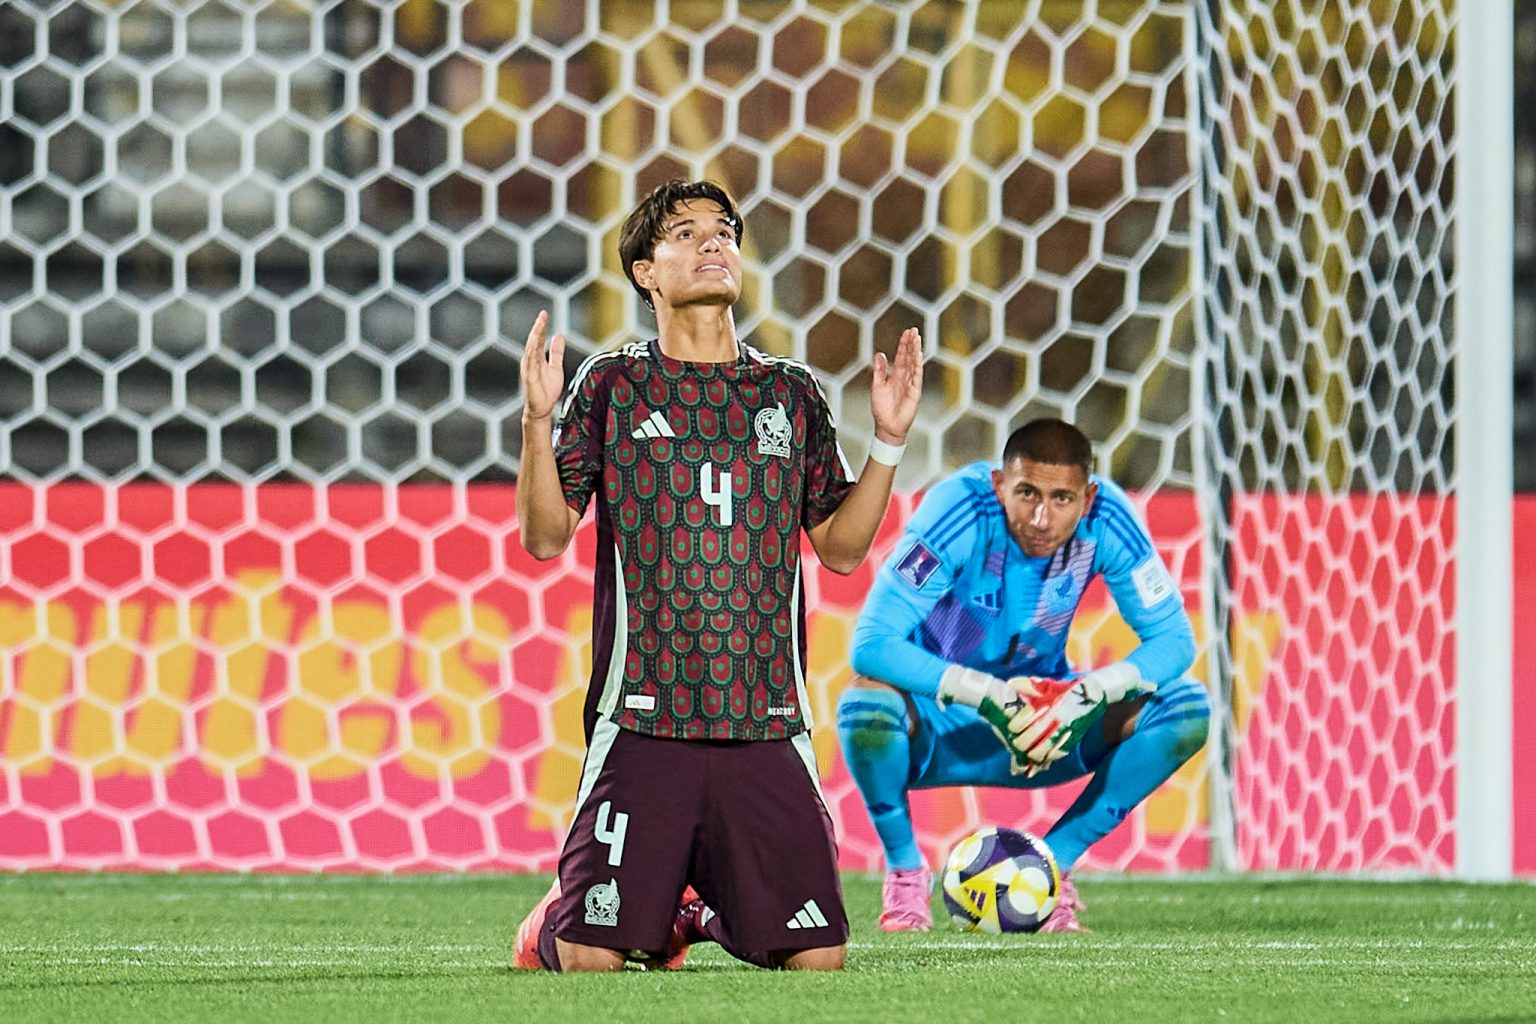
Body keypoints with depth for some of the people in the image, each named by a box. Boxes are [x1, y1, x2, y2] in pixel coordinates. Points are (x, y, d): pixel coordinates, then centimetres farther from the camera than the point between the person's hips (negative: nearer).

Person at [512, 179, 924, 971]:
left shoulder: (791, 393, 12)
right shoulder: (610, 386, 5)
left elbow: (841, 547, 14)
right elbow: (546, 537, 1)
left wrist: (888, 439, 3)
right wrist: (538, 420, -12)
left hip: (768, 728, 3)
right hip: (641, 724, -3)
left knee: (817, 957, -6)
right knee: (590, 957, -10)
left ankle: (707, 917, 26)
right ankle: (555, 917, 27)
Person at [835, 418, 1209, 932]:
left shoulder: (1107, 520, -19)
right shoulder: (961, 513, -28)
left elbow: (1173, 639, -13)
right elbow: (871, 642, -33)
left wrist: (1089, 694, -32)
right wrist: (988, 695, -42)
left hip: (1047, 711, 3)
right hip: (940, 726, -3)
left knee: (1186, 708, -20)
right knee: (866, 702, -37)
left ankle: (1053, 861, -5)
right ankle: (905, 869, -8)